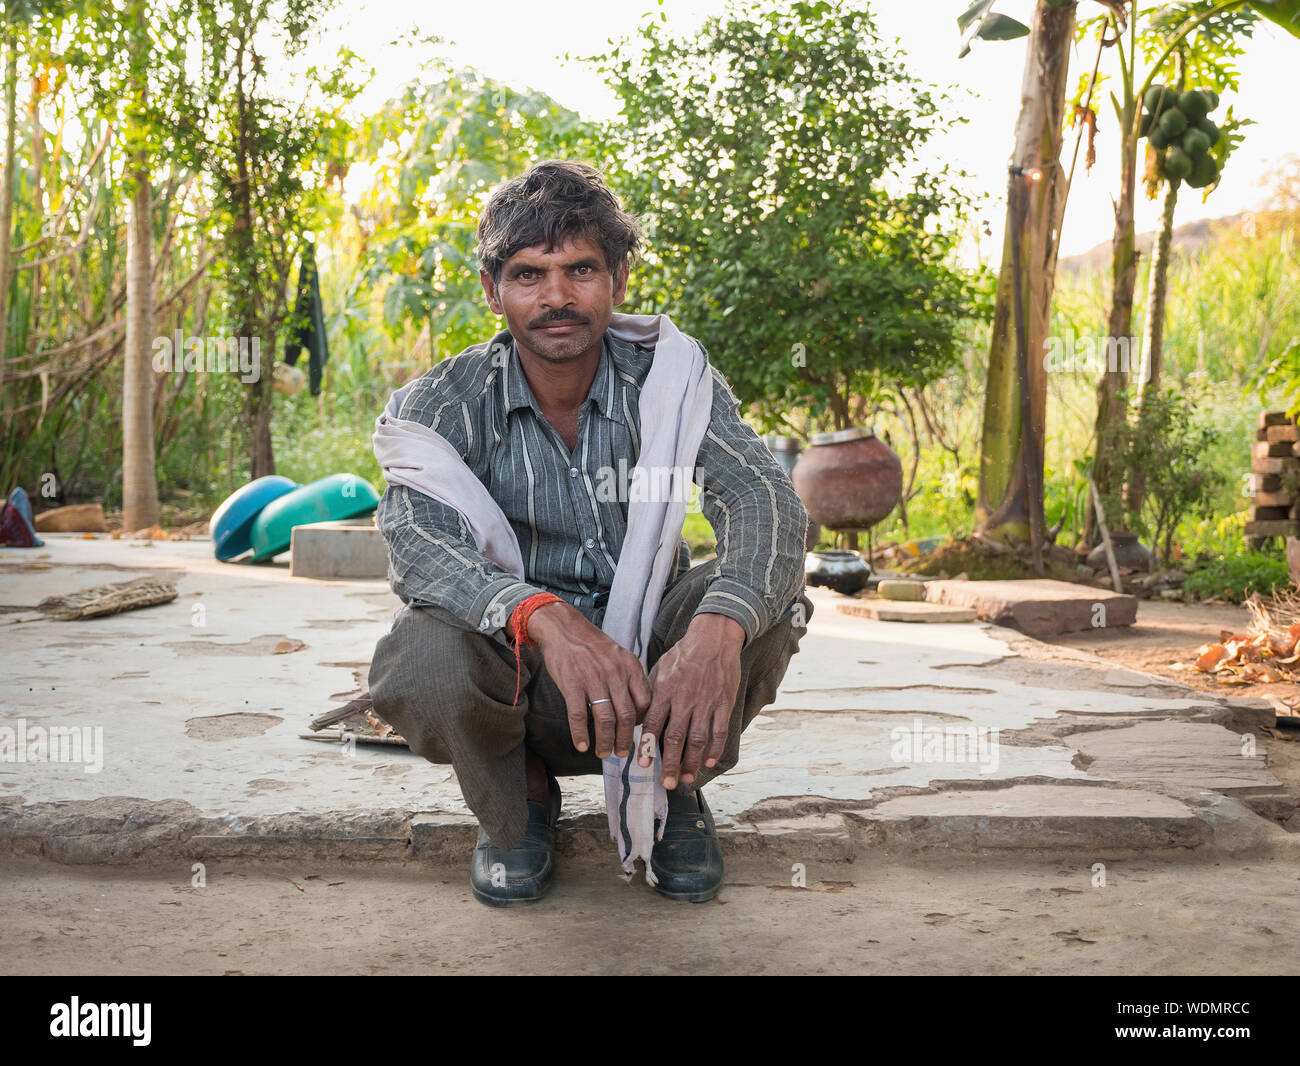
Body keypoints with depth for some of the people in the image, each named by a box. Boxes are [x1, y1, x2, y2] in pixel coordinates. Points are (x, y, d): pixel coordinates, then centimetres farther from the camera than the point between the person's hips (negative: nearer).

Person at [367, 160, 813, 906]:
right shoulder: (444, 404, -11)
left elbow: (764, 497, -25)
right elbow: (417, 544, -29)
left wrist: (719, 627, -48)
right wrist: (543, 616, -49)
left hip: (650, 658, 1)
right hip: (520, 673, -1)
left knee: (769, 601, -28)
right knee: (420, 662, -33)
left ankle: (676, 786, 3)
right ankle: (517, 800, 3)